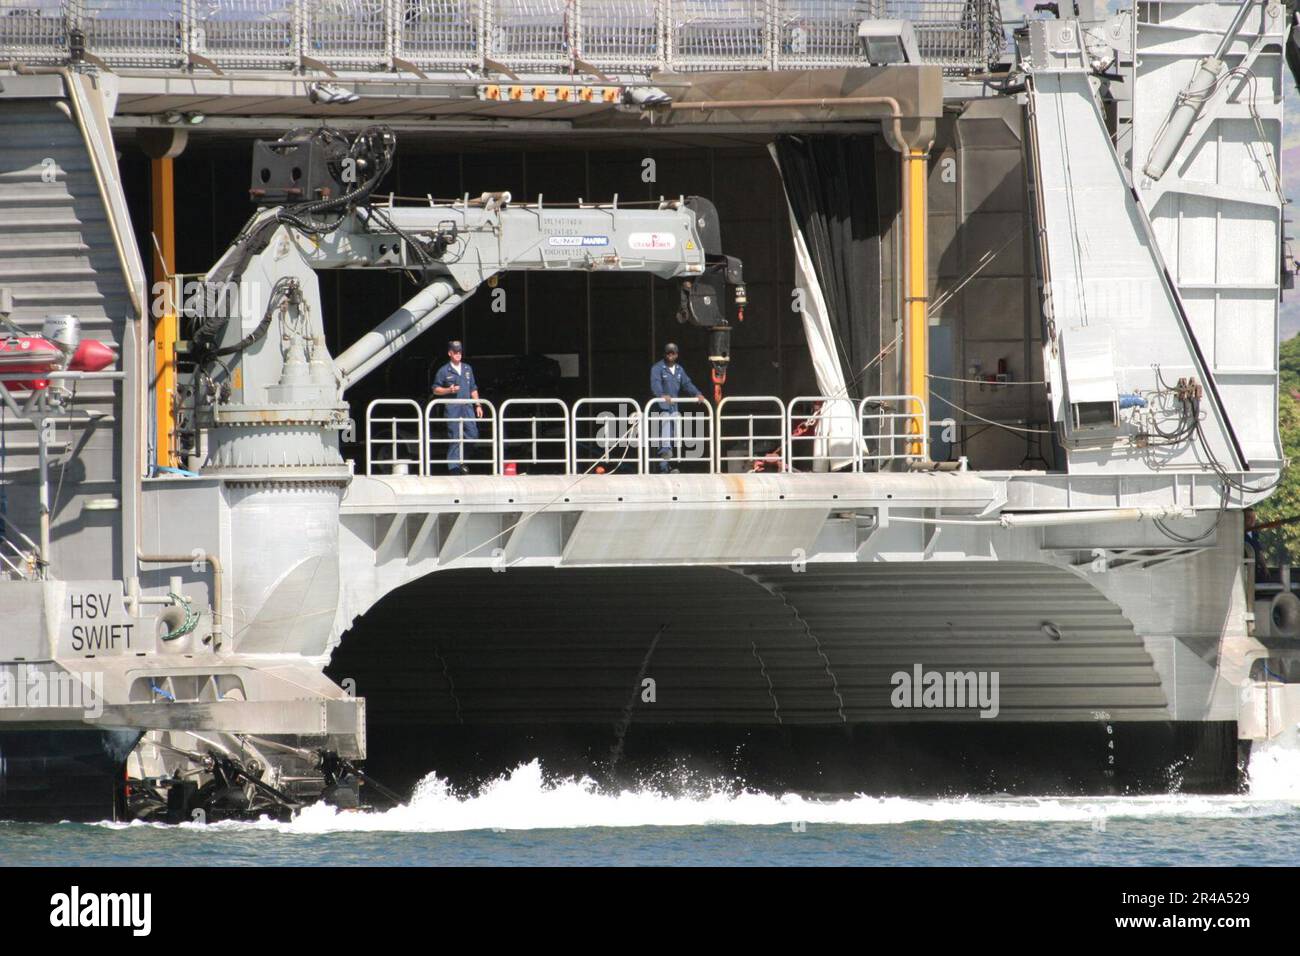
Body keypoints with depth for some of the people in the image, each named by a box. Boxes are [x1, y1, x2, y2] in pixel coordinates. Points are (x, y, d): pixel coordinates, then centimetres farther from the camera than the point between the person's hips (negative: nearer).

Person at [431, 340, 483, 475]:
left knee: (472, 434, -3)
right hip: (452, 408, -4)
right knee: (455, 438, -5)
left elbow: (473, 389, 20)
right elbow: (436, 390, 3)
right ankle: (453, 466, -1)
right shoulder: (444, 371, 1)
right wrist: (449, 390, -13)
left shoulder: (467, 369, 15)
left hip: (467, 407, 4)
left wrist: (478, 405, 14)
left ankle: (462, 460, 14)